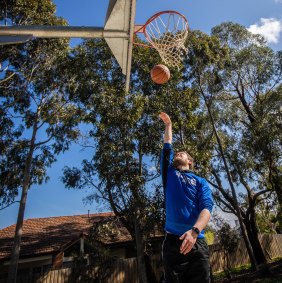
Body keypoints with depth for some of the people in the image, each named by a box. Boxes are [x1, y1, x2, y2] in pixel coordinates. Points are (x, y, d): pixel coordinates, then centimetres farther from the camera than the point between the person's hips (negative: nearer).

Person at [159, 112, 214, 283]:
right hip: (173, 241, 1)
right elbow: (167, 148, 22)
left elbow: (206, 207, -6)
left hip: (197, 242, 0)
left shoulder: (200, 182, 11)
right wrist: (168, 125, 33)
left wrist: (194, 231, -24)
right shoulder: (169, 174, 17)